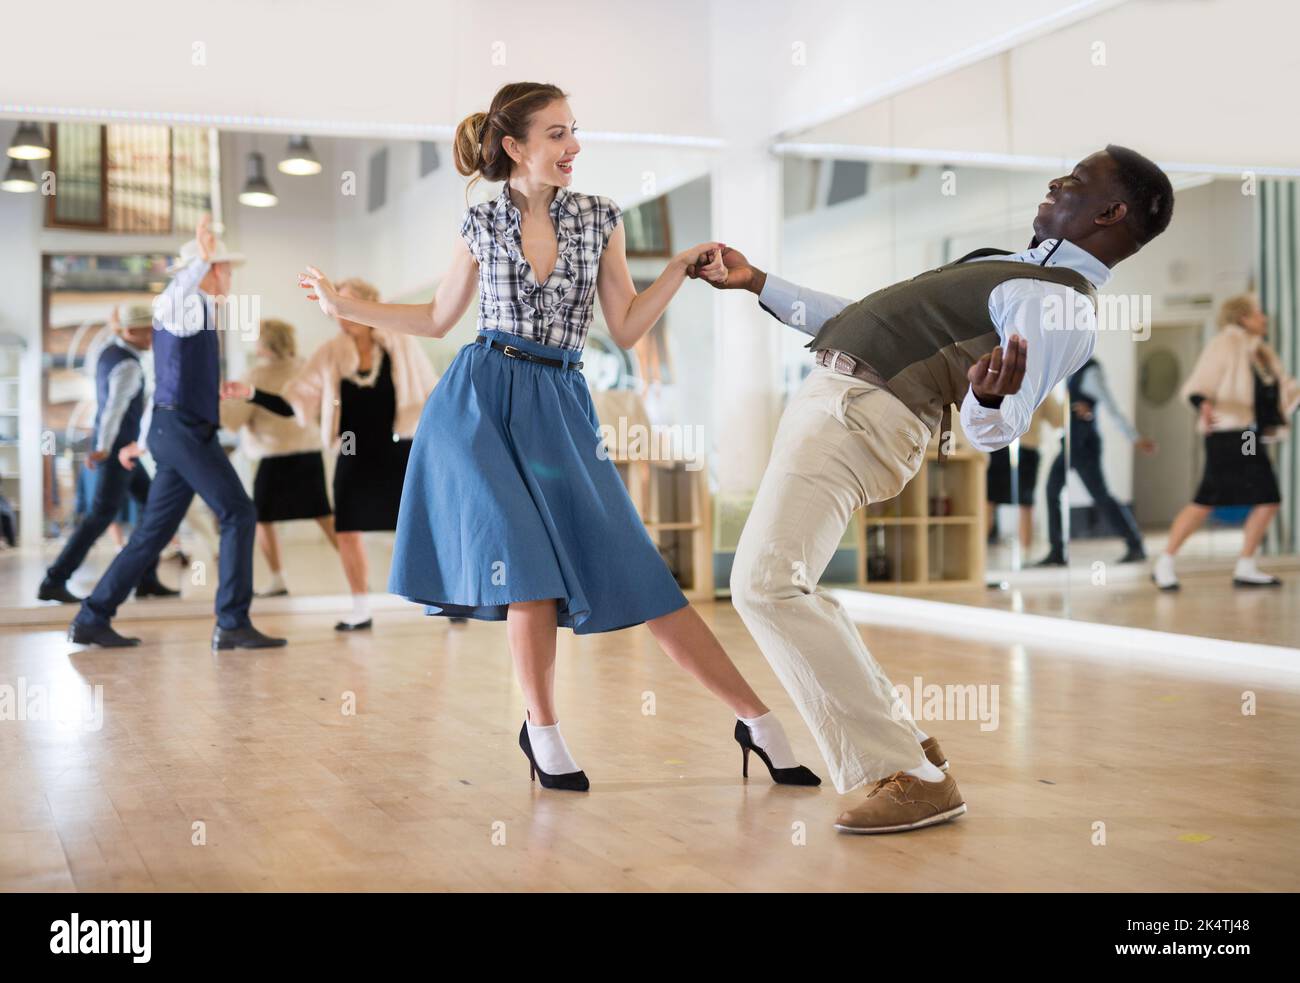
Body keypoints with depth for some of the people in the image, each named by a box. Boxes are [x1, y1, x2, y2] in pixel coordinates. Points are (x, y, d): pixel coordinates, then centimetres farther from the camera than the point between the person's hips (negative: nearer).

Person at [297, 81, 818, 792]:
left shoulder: (600, 219, 6)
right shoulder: (481, 226, 5)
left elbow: (626, 329, 8)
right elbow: (438, 319, 17)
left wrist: (679, 270, -2)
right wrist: (345, 307, 15)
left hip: (559, 410, 1)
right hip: (482, 405, -1)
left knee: (633, 569, -5)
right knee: (531, 558, -14)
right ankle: (542, 730, 5)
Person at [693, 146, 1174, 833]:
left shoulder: (1063, 305, -8)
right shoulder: (1016, 269, 22)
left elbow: (994, 431, -19)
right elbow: (869, 323, 26)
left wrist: (989, 395, -43)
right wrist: (757, 282, 27)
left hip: (859, 417, -10)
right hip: (831, 396, 10)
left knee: (767, 584, -23)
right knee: (769, 585, 13)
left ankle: (912, 778, -16)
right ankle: (902, 741, 16)